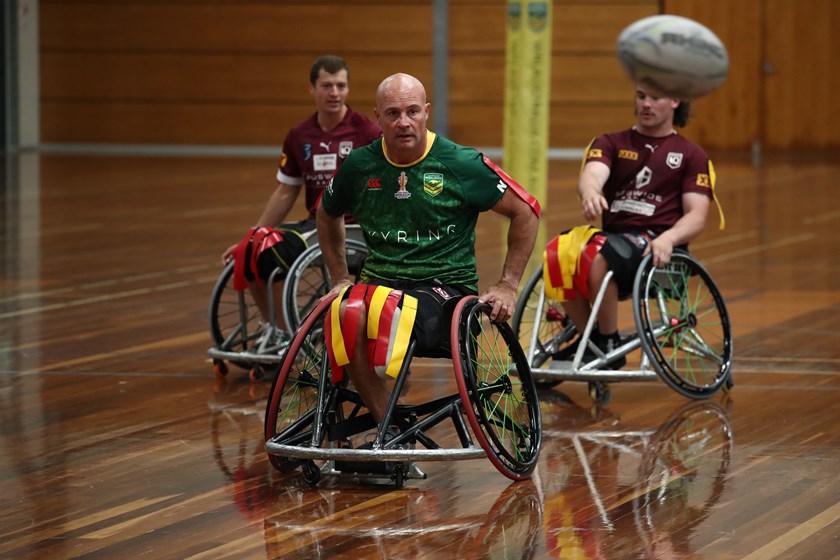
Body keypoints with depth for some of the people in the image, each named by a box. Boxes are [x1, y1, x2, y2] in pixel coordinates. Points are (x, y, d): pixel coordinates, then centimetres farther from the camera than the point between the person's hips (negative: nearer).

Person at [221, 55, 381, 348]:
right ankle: (270, 330, 4)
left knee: (273, 250, -26)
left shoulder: (366, 132, -6)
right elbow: (285, 194, 17)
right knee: (249, 252, -14)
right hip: (315, 222, 6)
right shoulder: (299, 136, 10)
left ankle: (286, 336, -12)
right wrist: (249, 239, 13)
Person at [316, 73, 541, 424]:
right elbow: (327, 215, 28)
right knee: (346, 317, -34)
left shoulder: (462, 164, -3)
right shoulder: (360, 166, 6)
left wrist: (508, 285, 2)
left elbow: (526, 212, 5)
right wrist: (340, 278, 20)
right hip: (378, 284, 3)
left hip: (446, 289, -3)